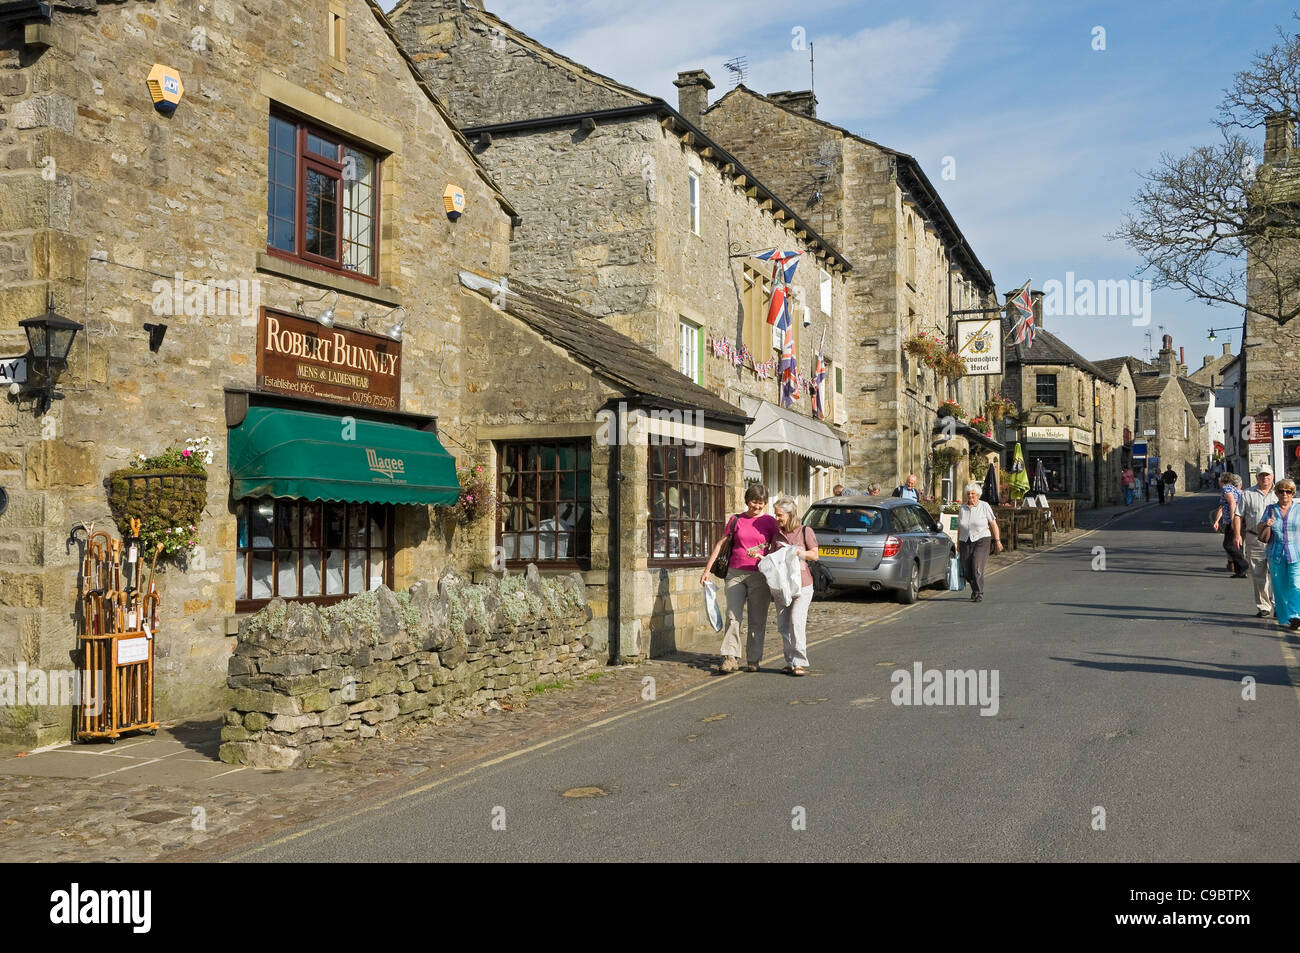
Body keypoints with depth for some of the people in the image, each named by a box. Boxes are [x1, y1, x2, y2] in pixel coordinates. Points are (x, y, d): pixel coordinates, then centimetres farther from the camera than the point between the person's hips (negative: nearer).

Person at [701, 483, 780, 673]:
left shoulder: (770, 522, 4)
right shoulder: (736, 520, 8)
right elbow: (720, 544, 13)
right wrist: (707, 569, 10)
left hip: (759, 575, -1)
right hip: (735, 573, 1)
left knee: (757, 620, 2)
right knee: (732, 617, -9)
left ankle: (753, 661, 10)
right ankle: (730, 658, -10)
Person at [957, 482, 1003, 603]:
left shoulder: (984, 506, -1)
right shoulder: (962, 508, 8)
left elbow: (993, 524, 1)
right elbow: (959, 527, 15)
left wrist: (997, 540, -3)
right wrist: (958, 543, 16)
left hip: (981, 540, -4)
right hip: (965, 542, 4)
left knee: (977, 568, -17)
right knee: (966, 571, 1)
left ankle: (979, 594, -9)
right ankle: (975, 589, 27)